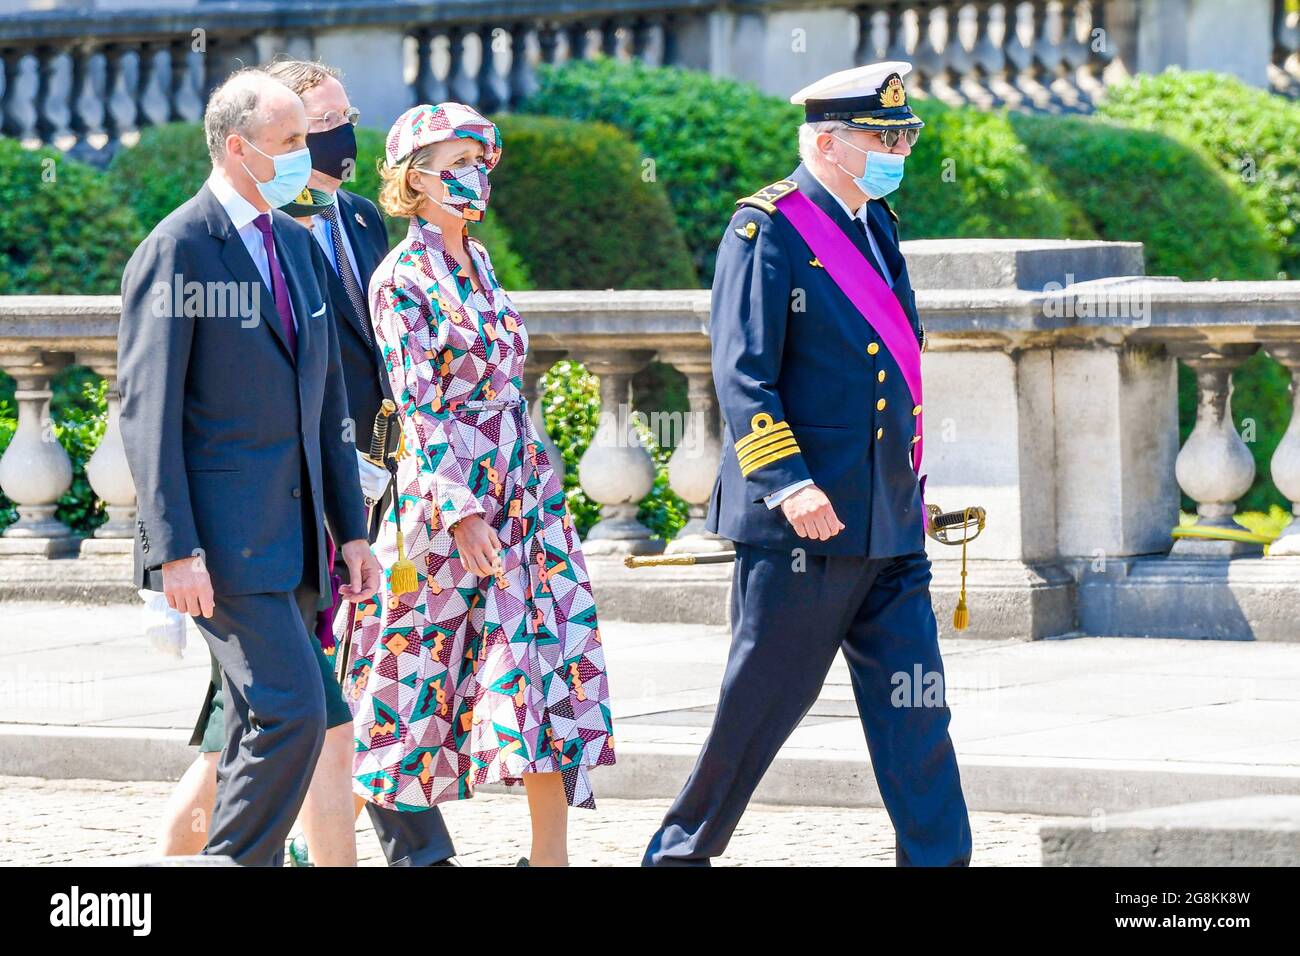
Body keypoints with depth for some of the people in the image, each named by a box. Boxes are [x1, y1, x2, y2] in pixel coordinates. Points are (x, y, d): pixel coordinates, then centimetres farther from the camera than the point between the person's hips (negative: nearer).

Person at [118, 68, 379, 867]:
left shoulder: (299, 245, 16)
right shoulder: (178, 252, -9)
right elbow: (148, 409, -13)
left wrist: (351, 528, 15)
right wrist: (175, 550, -19)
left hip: (295, 533, 8)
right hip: (223, 537, -8)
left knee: (262, 733, 8)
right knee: (292, 712, -16)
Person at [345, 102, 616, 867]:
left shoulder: (478, 264, 13)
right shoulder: (402, 280, -9)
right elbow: (421, 405, -15)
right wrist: (462, 512, -21)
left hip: (525, 491, 7)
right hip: (448, 495, -7)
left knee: (558, 657, -4)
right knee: (419, 670, 0)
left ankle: (550, 851, -4)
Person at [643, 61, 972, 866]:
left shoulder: (878, 224, 15)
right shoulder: (767, 228, -9)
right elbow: (742, 375, -16)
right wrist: (788, 484, -26)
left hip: (889, 526, 7)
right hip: (804, 526, -7)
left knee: (916, 708, 2)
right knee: (764, 703, 0)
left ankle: (939, 859, 2)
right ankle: (681, 853, 14)